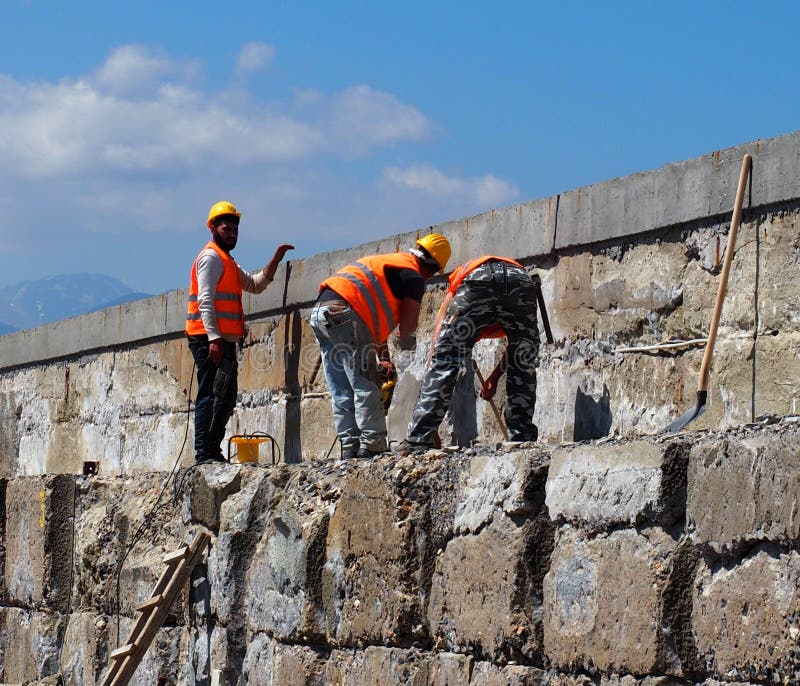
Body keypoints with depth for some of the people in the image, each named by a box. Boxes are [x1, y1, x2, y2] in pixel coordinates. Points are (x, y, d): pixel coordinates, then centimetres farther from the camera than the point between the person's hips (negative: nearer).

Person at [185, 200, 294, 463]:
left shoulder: (227, 262, 26)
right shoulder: (211, 257, -6)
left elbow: (255, 284, 25)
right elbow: (205, 300, -16)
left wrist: (276, 260, 13)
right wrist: (213, 338, -25)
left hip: (224, 340, 10)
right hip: (211, 339, -10)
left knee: (227, 397, 12)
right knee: (211, 395, -13)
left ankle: (212, 451, 15)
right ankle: (204, 453, -17)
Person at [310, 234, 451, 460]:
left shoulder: (388, 262, 31)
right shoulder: (413, 276, 3)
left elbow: (377, 319, 33)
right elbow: (408, 322, -2)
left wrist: (383, 358, 30)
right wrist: (406, 339, 21)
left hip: (319, 313, 9)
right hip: (344, 313, -9)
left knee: (342, 394, 10)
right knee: (366, 387, -6)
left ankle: (349, 448, 7)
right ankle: (372, 445, -12)